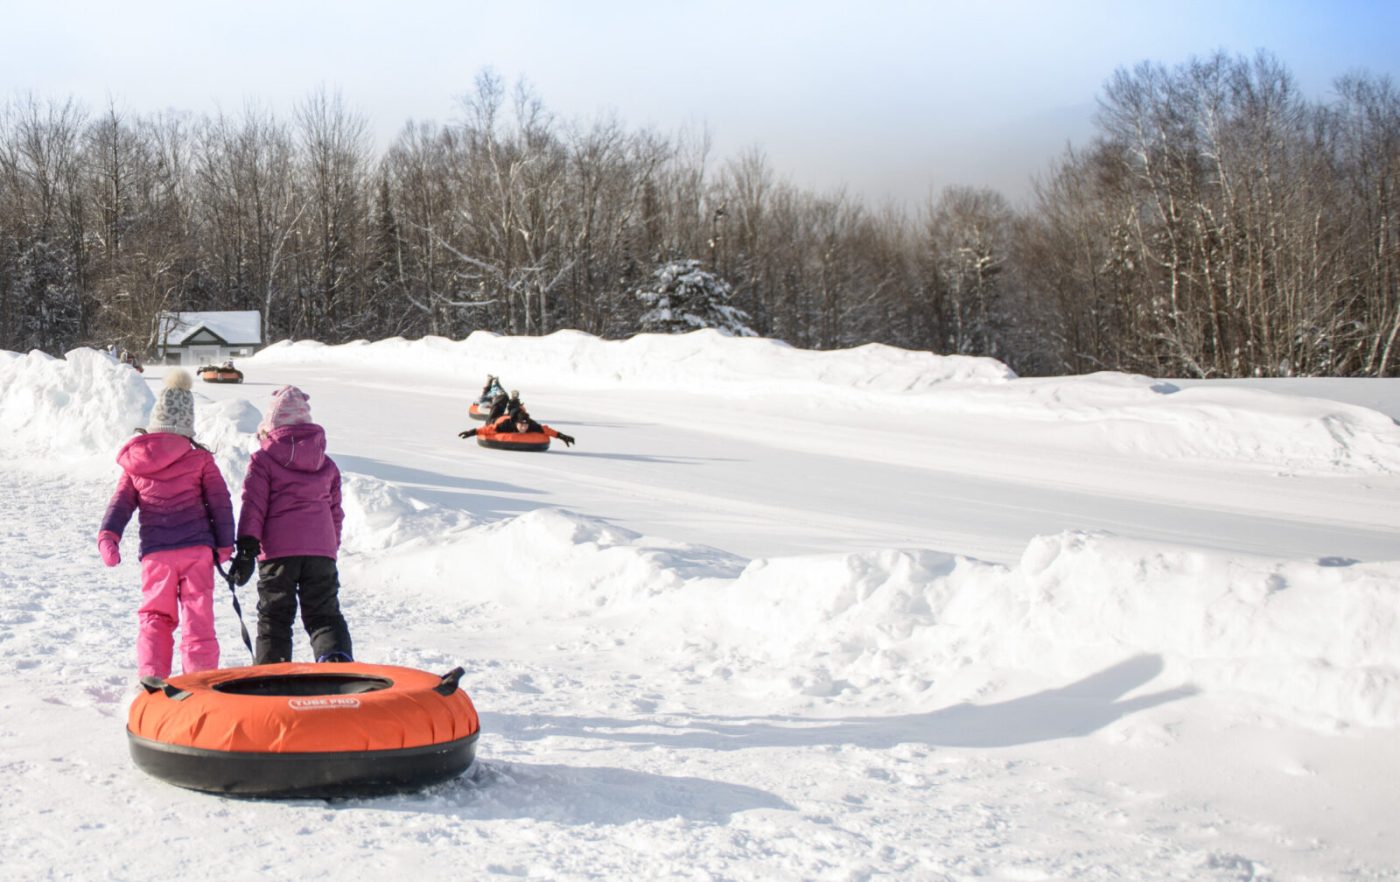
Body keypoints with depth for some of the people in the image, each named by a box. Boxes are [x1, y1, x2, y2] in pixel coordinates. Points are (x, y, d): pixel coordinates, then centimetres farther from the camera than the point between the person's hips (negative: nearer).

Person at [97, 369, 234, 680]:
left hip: (155, 554, 2)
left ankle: (151, 679, 2)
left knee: (154, 617, 13)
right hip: (196, 549, -2)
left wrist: (107, 536, -2)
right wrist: (224, 546, 8)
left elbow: (120, 503, 2)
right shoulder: (199, 459, -2)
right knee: (197, 618, 1)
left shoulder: (135, 462, 6)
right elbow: (221, 504, 0)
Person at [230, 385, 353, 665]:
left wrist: (246, 548, -9)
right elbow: (336, 511, 20)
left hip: (278, 550, -3)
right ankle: (338, 659, -17)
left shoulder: (262, 460, 2)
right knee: (324, 614, 7)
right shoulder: (327, 464, 17)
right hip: (321, 548, 3)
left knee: (274, 619, 6)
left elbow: (253, 505, -6)